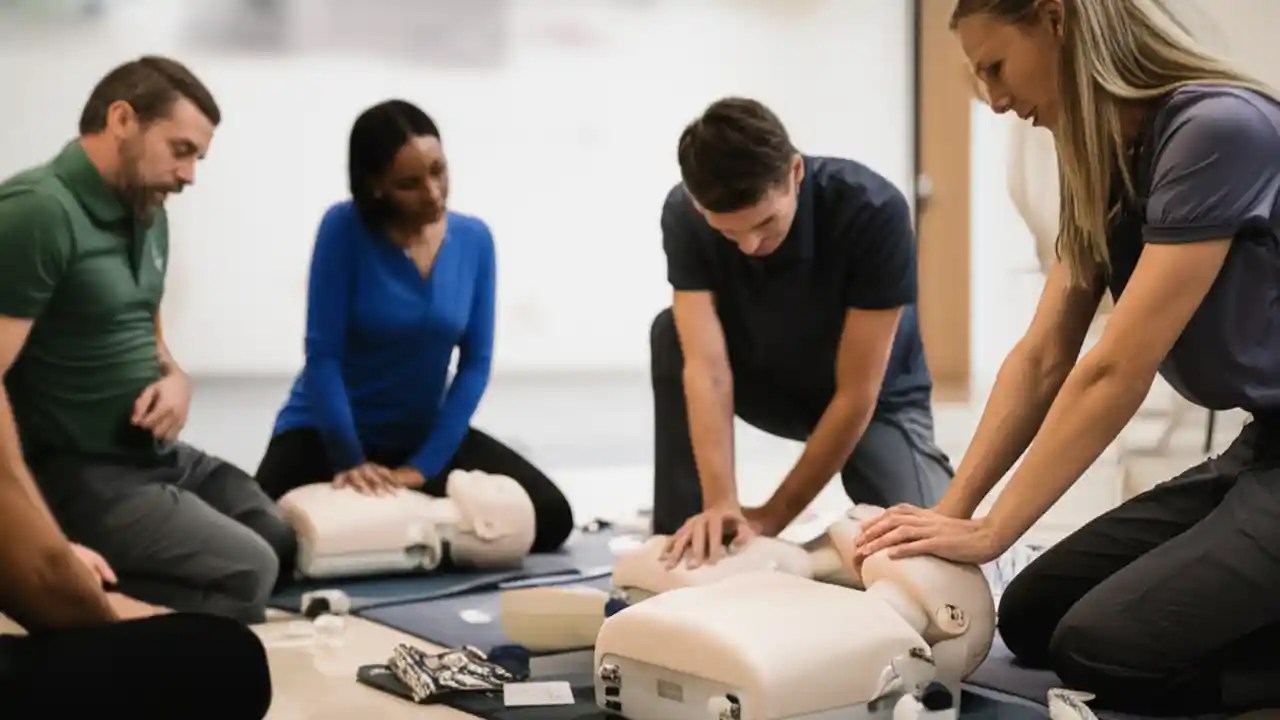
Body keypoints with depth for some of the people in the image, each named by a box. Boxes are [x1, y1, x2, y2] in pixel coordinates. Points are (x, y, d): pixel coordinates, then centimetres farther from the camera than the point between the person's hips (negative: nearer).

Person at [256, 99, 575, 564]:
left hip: (424, 433, 3)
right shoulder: (344, 228, -17)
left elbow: (475, 363, -5)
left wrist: (424, 465, -13)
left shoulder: (474, 239, -6)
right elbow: (323, 354, -17)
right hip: (325, 431, -3)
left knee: (550, 518, -14)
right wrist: (349, 462, -18)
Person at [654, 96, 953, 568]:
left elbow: (856, 393, -29)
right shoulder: (683, 216, -25)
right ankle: (680, 540, -15)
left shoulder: (873, 212, -33)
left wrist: (772, 517, -26)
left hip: (876, 398, -2)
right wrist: (719, 502, -42)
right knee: (672, 332, -27)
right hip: (769, 380, 3)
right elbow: (705, 366, -30)